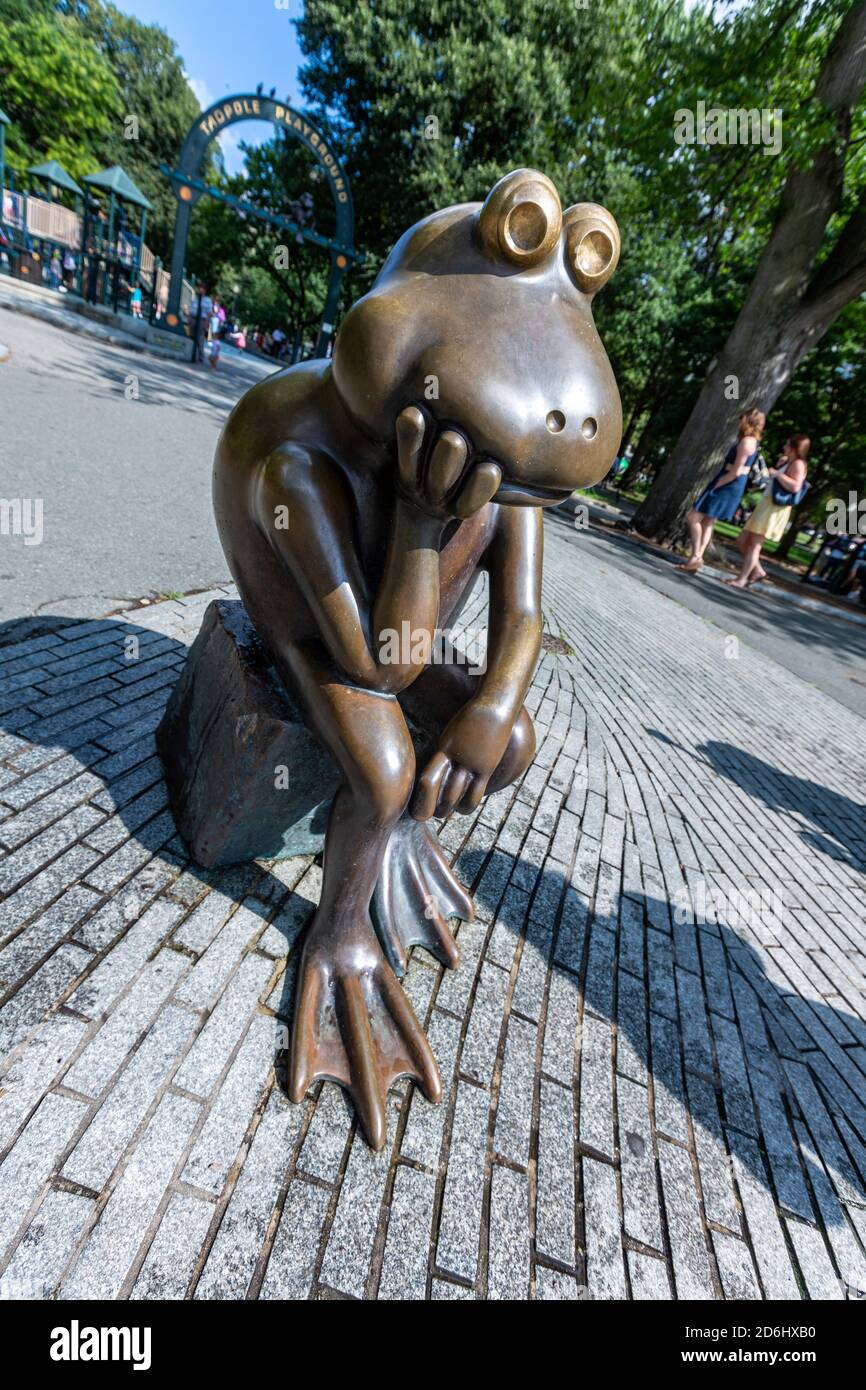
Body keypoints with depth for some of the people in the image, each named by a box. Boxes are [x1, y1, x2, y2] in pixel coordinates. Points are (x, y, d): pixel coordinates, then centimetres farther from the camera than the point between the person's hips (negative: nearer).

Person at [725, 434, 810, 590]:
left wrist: (777, 473, -19)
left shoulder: (798, 464, -7)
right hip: (766, 505, 10)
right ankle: (757, 571, 16)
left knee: (754, 544, -12)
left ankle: (741, 580, -10)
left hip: (775, 508, -10)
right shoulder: (786, 462, 22)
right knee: (742, 540, 9)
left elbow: (795, 487, -22)